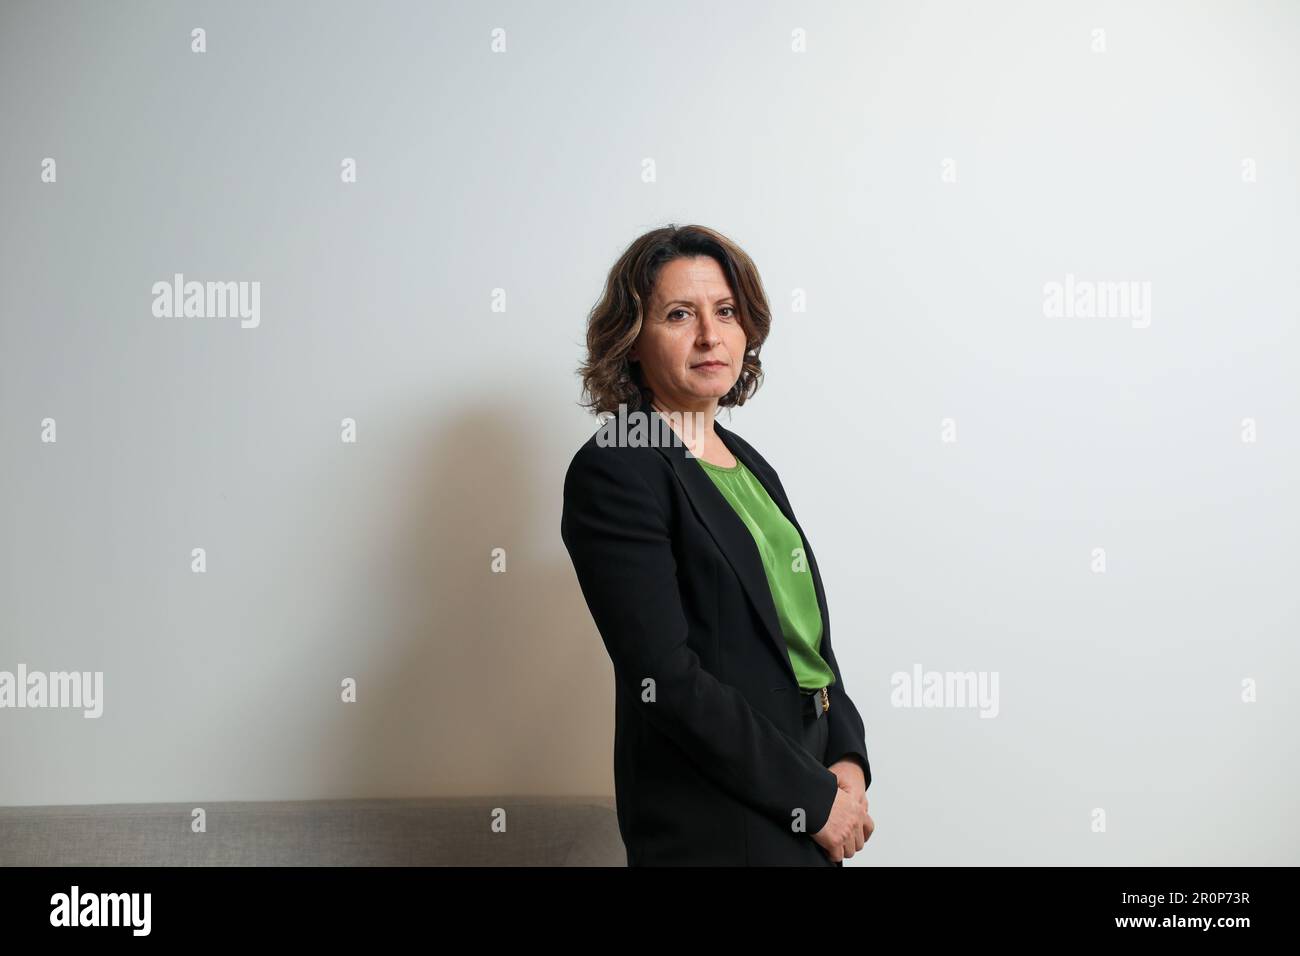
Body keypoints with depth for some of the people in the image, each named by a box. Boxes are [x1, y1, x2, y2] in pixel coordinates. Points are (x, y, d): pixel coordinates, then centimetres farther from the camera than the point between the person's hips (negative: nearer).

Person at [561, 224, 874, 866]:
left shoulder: (746, 463, 10)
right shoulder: (613, 471, -15)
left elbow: (807, 633, 11)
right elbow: (667, 679, -21)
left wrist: (847, 761, -4)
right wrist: (815, 799, -16)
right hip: (714, 829, -7)